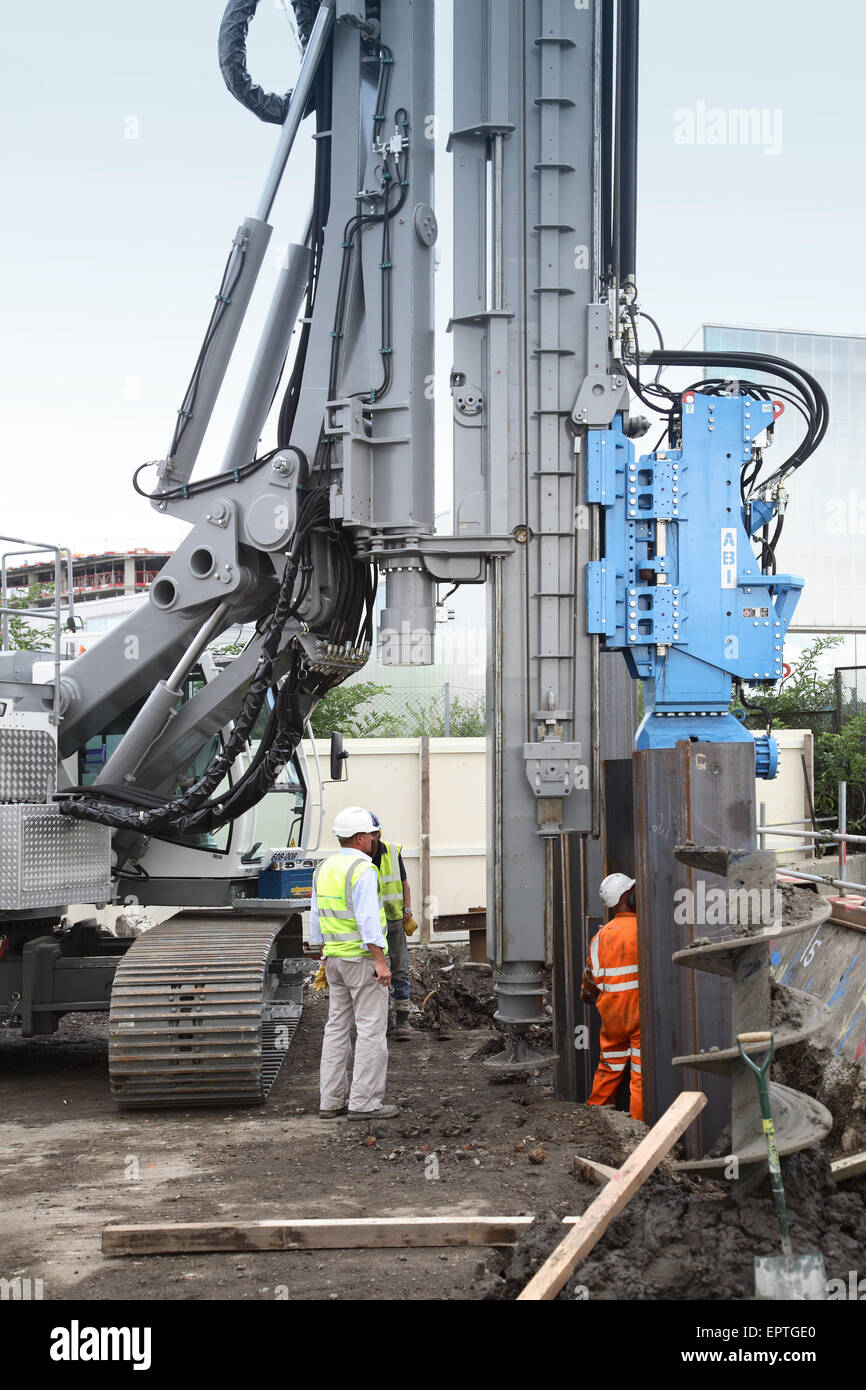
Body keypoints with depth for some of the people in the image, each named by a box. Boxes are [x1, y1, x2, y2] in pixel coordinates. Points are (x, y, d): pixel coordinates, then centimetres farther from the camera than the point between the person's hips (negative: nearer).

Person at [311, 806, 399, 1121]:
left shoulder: (324, 870, 10)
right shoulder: (362, 870, -16)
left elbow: (316, 918, 15)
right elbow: (368, 920, -22)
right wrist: (380, 962, -20)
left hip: (335, 958, 8)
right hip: (362, 957, -8)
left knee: (337, 1027, 12)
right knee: (371, 1029, -3)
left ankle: (331, 1101, 14)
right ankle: (364, 1102, -3)